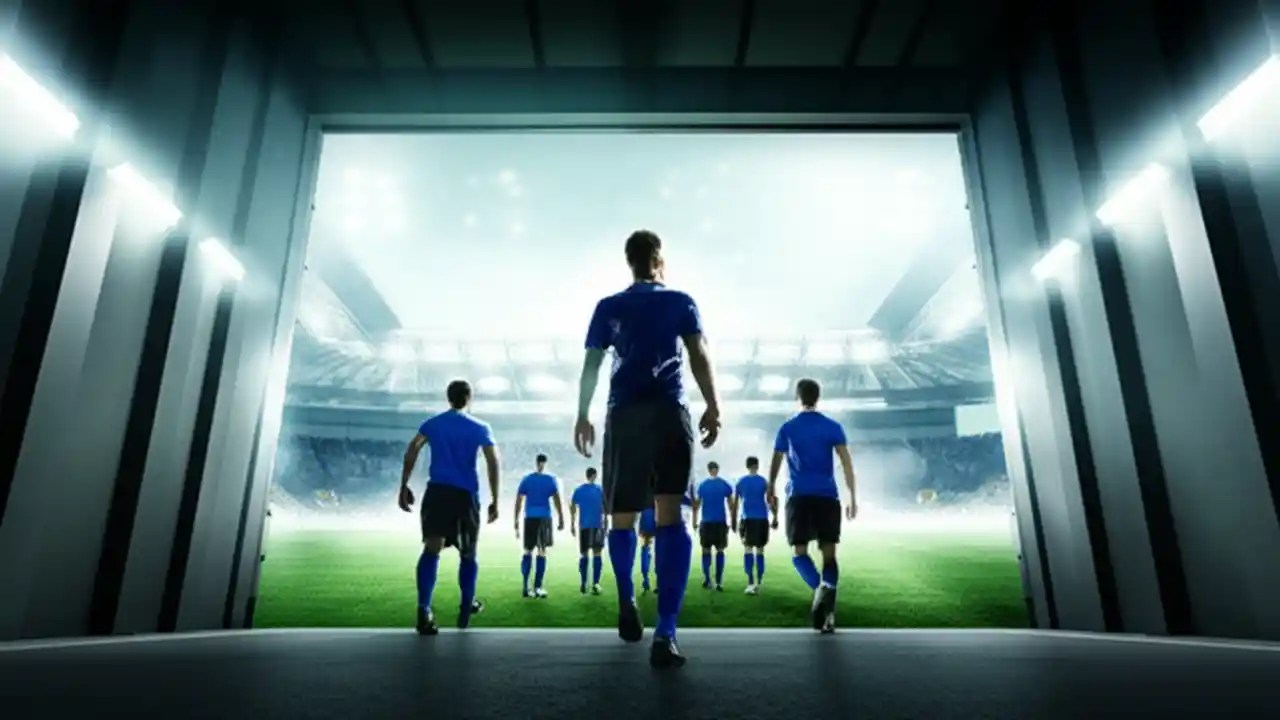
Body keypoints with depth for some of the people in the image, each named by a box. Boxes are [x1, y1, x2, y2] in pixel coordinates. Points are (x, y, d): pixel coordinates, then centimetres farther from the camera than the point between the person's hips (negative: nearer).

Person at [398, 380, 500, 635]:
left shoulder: (432, 424, 11)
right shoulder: (480, 428, 4)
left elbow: (411, 451, 0)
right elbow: (493, 462, -4)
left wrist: (404, 487, 2)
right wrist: (495, 500, -1)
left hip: (437, 491, 1)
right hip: (466, 494, -1)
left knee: (431, 549, -10)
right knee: (468, 554, 15)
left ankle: (423, 610, -27)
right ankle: (466, 609, 25)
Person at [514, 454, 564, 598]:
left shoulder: (526, 479, 7)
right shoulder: (551, 480, 2)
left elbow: (518, 501, 5)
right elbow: (557, 501, -1)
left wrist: (516, 521, 10)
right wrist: (561, 520, 5)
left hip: (529, 518, 2)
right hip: (544, 518, -2)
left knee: (528, 551, 9)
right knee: (542, 552, 2)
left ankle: (526, 588, 3)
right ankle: (537, 588, 0)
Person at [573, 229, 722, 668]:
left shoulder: (608, 308, 14)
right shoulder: (680, 302, 10)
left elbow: (591, 365, 9)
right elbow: (699, 357, -1)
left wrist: (583, 417, 13)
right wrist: (713, 409, -3)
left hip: (624, 416, 2)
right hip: (669, 414, -1)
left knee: (622, 518, 16)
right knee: (670, 517, -9)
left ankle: (628, 607, 29)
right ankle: (665, 634, -19)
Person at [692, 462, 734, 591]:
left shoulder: (702, 485, 2)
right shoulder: (725, 485, 2)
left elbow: (696, 505, 3)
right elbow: (732, 505, 4)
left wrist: (695, 522, 9)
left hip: (706, 522, 0)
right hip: (721, 522, 0)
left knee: (706, 550, 11)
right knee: (720, 551, 6)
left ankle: (707, 579, -1)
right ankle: (719, 582, 0)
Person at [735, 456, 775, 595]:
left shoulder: (740, 482, 7)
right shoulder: (763, 481, 2)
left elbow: (736, 504, 8)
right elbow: (770, 501, -3)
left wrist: (734, 522, 14)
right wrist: (775, 518, 4)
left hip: (747, 519, 0)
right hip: (762, 519, 0)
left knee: (748, 549, -3)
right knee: (760, 551, 11)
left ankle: (751, 583, -18)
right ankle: (758, 583, 13)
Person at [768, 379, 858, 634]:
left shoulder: (787, 428, 6)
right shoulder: (833, 427, 7)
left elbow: (776, 463, 10)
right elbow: (846, 463, -1)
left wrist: (771, 491, 25)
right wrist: (853, 497, 2)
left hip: (799, 497, -1)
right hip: (828, 497, 1)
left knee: (799, 552, 2)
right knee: (829, 555, 5)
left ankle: (820, 588, -27)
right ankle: (828, 612, -5)